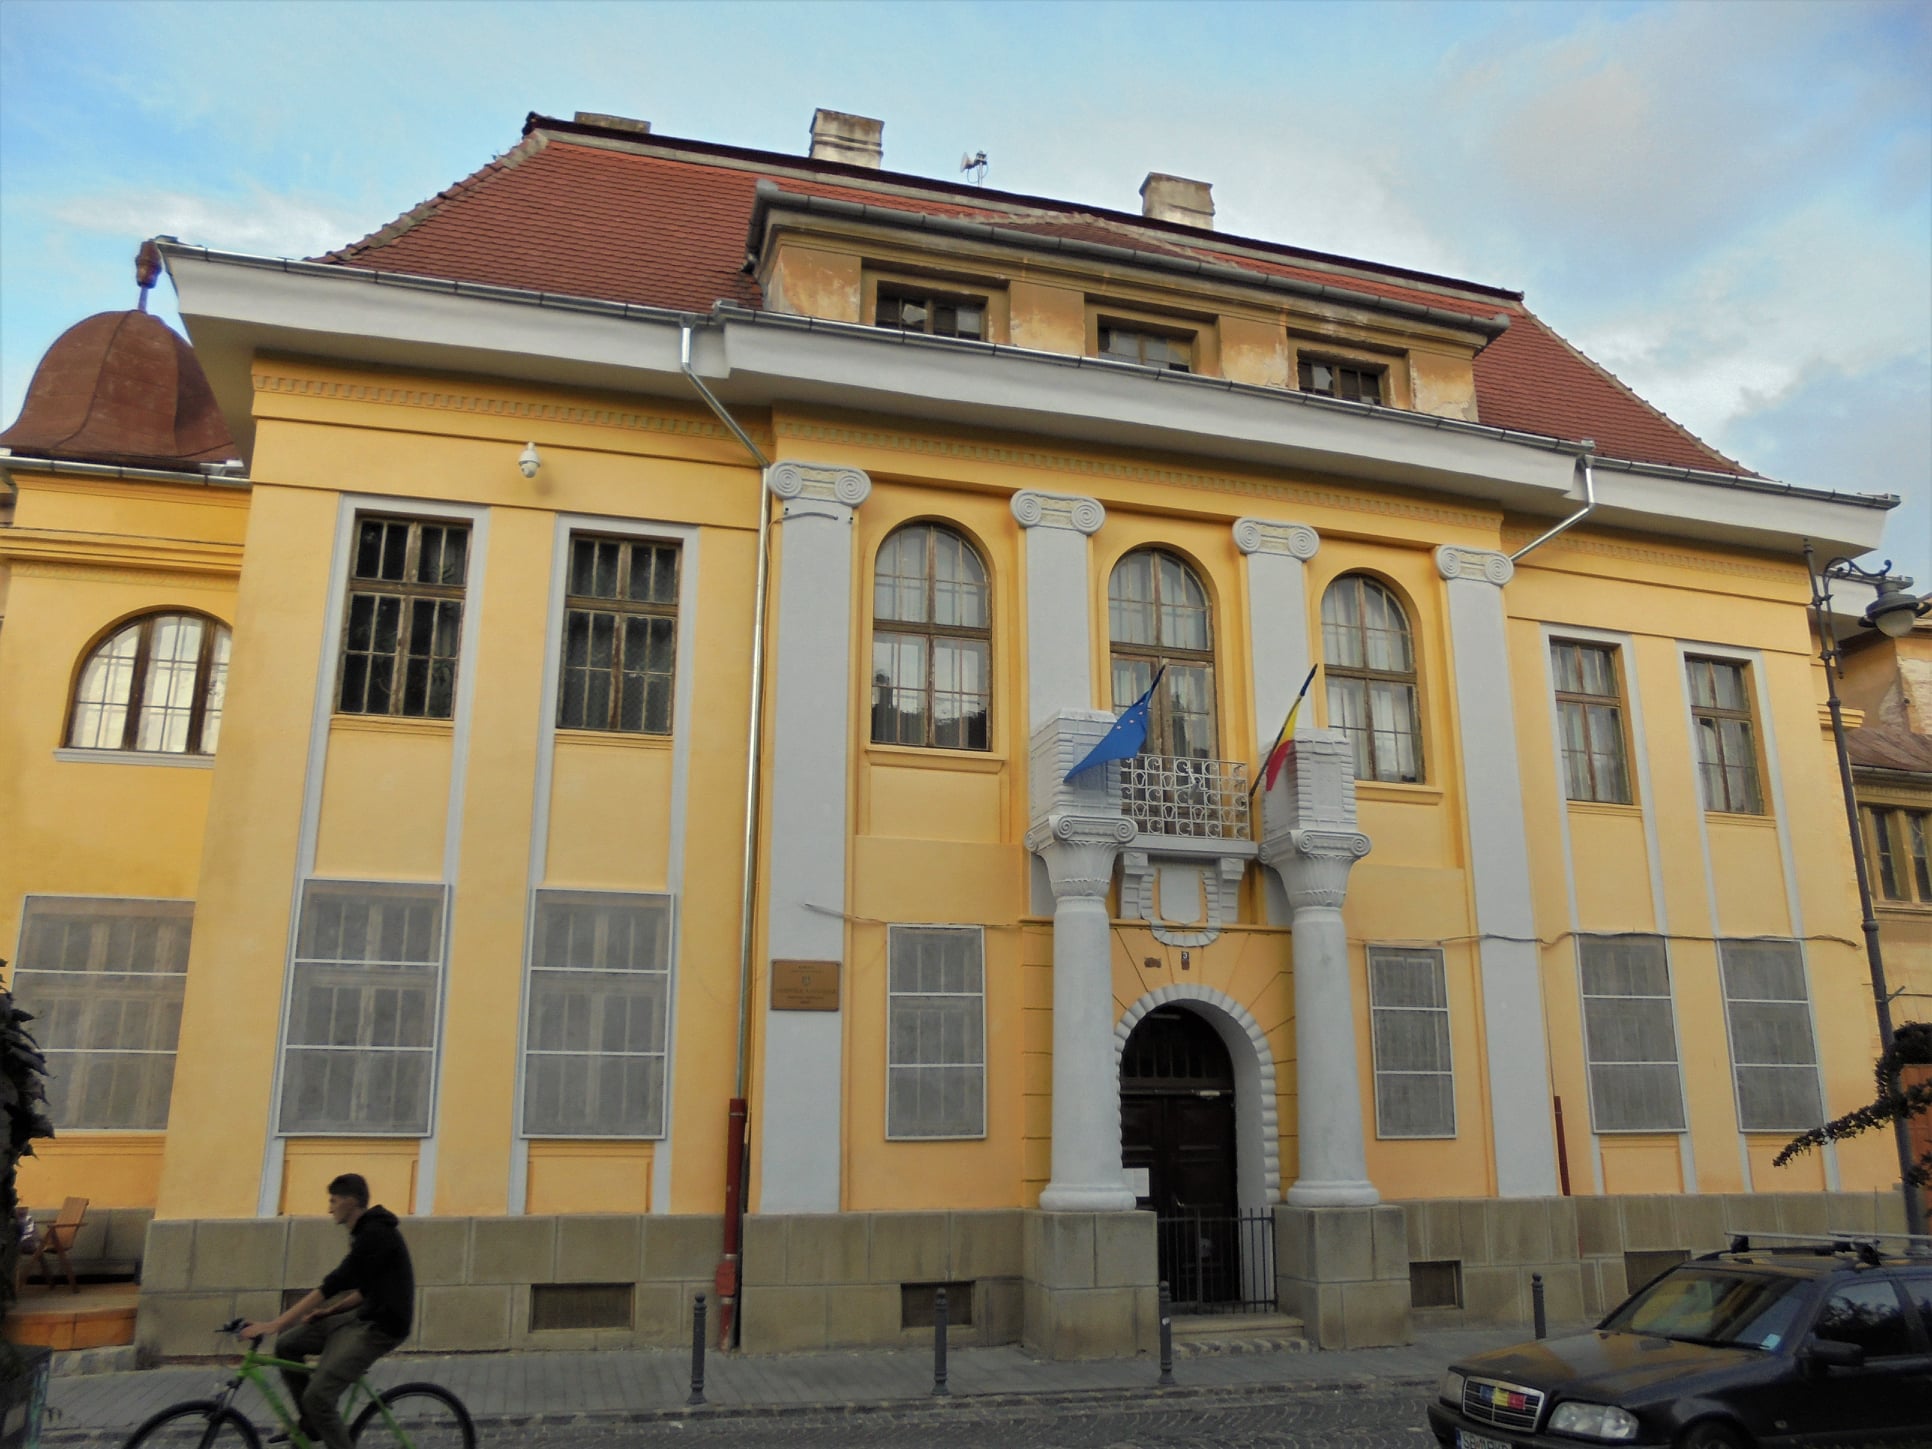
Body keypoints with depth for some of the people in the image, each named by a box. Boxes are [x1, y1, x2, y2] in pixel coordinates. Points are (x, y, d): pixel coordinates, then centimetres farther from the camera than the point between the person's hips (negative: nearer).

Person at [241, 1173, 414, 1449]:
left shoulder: (375, 1234, -19)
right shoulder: (367, 1232, 13)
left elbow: (333, 1284, -24)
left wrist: (275, 1324, -24)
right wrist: (331, 1310, 8)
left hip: (381, 1325, -10)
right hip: (364, 1317, 10)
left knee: (317, 1397, -17)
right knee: (287, 1344, 9)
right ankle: (311, 1424, 20)